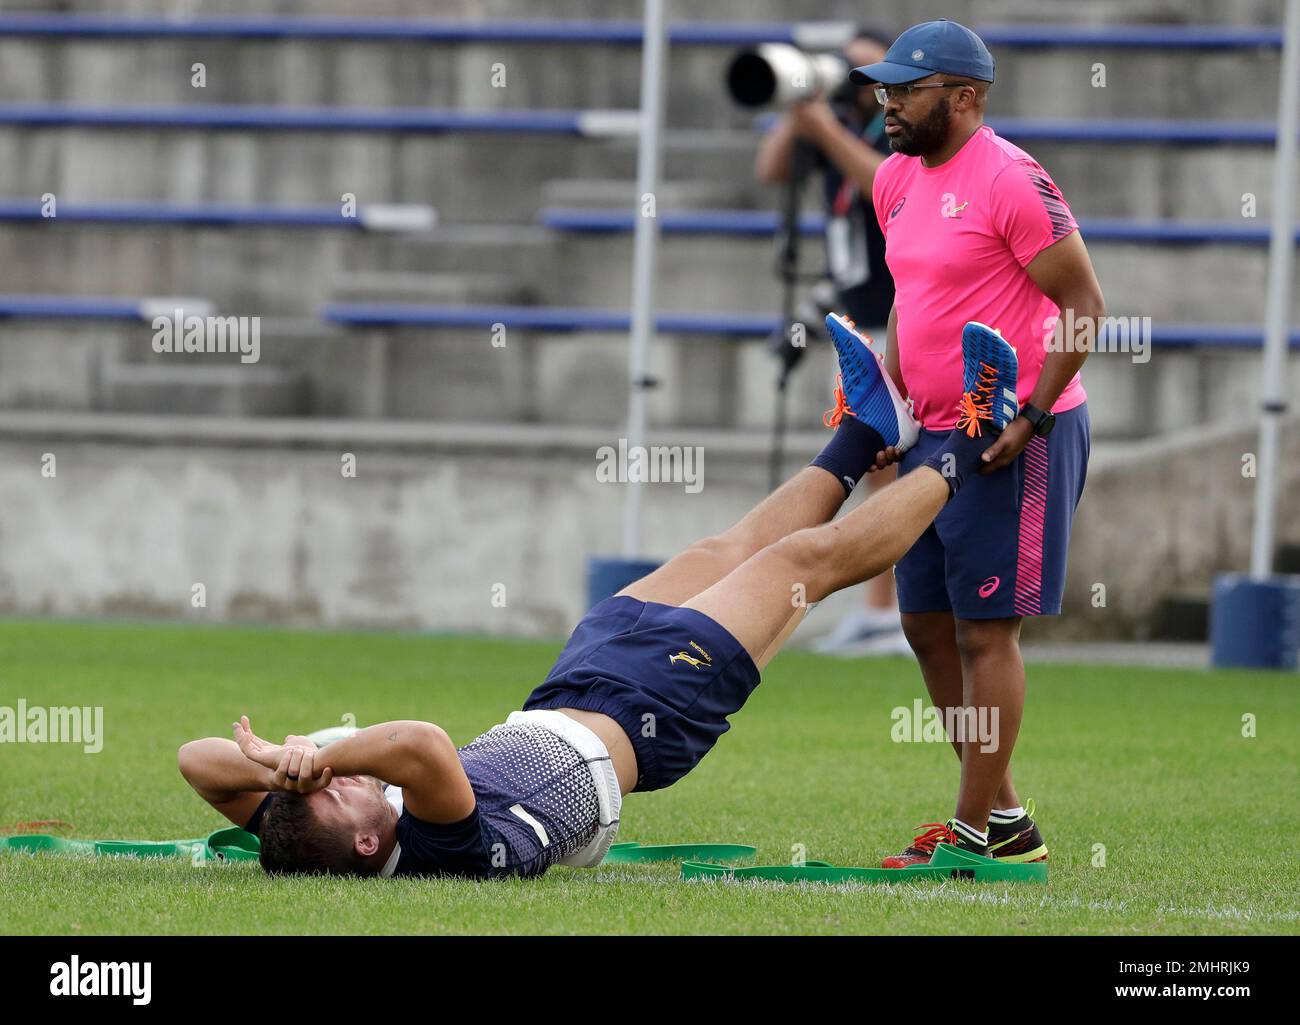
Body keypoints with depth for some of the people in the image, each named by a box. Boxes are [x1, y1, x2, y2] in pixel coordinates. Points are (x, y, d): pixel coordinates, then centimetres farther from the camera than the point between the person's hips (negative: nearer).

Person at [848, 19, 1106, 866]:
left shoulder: (1010, 179, -16)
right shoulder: (897, 180, 11)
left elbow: (1085, 304, -16)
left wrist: (1030, 419, -19)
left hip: (1016, 437, -10)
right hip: (936, 433, 10)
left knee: (984, 631, -6)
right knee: (928, 625, 12)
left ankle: (974, 834, 1)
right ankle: (1005, 816, 22)